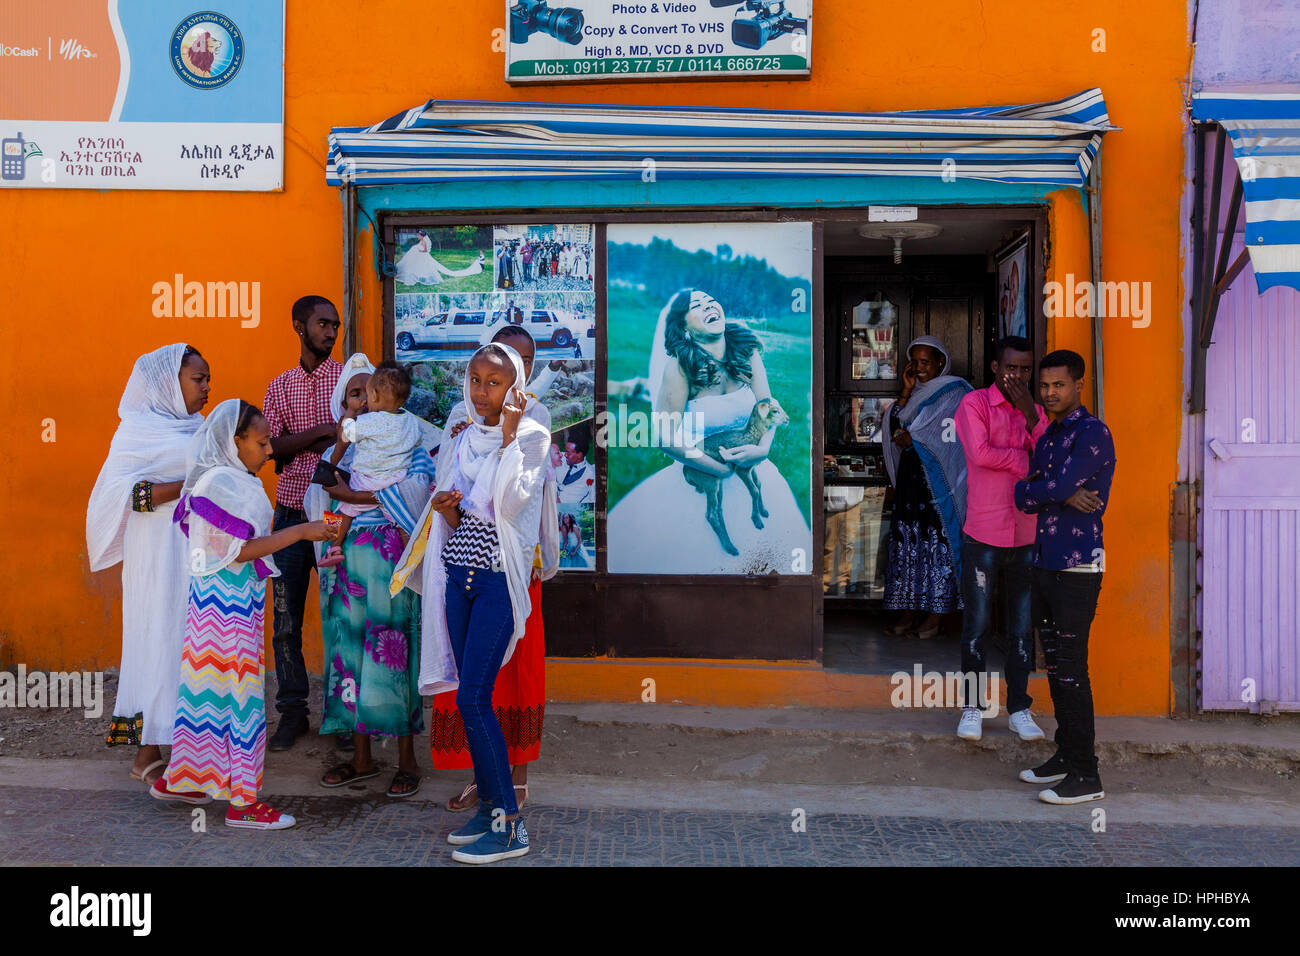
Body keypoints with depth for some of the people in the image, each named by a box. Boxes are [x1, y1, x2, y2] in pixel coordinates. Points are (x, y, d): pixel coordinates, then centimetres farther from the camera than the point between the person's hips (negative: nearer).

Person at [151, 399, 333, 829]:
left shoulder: (235, 480, 13)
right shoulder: (221, 483, -17)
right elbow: (240, 551, -21)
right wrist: (300, 531, -20)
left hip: (235, 598, 10)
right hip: (227, 598, -10)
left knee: (208, 686, 17)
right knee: (239, 693, -4)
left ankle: (177, 780, 29)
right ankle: (242, 802, 4)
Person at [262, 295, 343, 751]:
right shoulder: (280, 387, 12)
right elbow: (269, 447, -1)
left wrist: (300, 446, -8)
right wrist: (321, 431, -13)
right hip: (291, 512, 3)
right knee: (286, 619, 5)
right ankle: (292, 711, 17)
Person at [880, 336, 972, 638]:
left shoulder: (955, 392, -1)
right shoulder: (916, 393, 19)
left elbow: (947, 435, -10)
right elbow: (894, 427, 8)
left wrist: (911, 438, -5)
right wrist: (906, 391, 4)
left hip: (939, 477, -6)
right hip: (911, 475, 6)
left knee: (937, 540, -6)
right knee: (907, 539, 3)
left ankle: (934, 615, -2)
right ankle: (907, 613, 6)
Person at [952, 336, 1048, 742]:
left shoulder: (1035, 411, 13)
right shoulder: (974, 403, -2)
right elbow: (980, 453, -19)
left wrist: (1031, 415, -10)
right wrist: (1028, 461, -9)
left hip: (1027, 536, 4)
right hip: (983, 535, -4)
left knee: (1023, 627, 10)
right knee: (977, 625, 3)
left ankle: (1019, 709, 21)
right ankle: (971, 707, 16)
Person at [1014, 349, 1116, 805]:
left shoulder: (1093, 434, -10)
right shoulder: (1046, 438, 16)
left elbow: (1058, 486, -21)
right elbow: (1023, 499, 7)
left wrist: (1035, 489, 0)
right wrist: (1063, 495, -11)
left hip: (1077, 567, -8)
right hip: (1044, 564, 8)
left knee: (1072, 670, -6)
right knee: (1055, 666, 13)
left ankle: (1085, 775, 1)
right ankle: (1065, 755, 25)